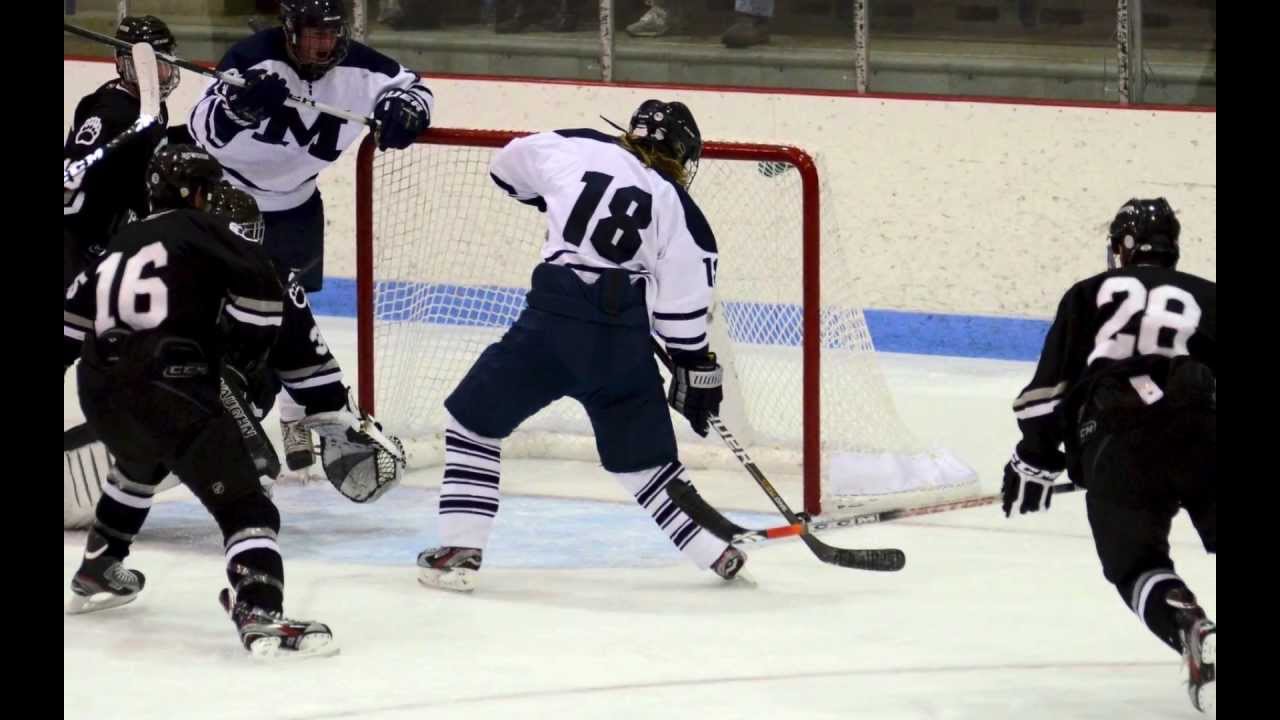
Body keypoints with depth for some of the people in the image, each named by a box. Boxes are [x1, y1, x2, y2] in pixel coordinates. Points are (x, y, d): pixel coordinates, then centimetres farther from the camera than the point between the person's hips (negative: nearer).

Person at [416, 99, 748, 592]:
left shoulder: (573, 150, 7)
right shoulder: (681, 214, 7)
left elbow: (507, 168, 26)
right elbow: (683, 309, 4)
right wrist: (698, 373, 14)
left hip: (552, 321, -2)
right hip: (624, 343, 2)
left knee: (473, 420, 12)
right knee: (644, 456, 20)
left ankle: (460, 551, 4)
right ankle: (715, 553, 20)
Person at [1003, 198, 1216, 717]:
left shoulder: (1089, 295, 22)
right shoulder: (1205, 298, 25)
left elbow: (1052, 383, 13)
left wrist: (1033, 458, 17)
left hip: (1117, 448, -1)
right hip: (1203, 435, 1)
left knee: (1137, 564, 9)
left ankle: (1195, 636, -20)